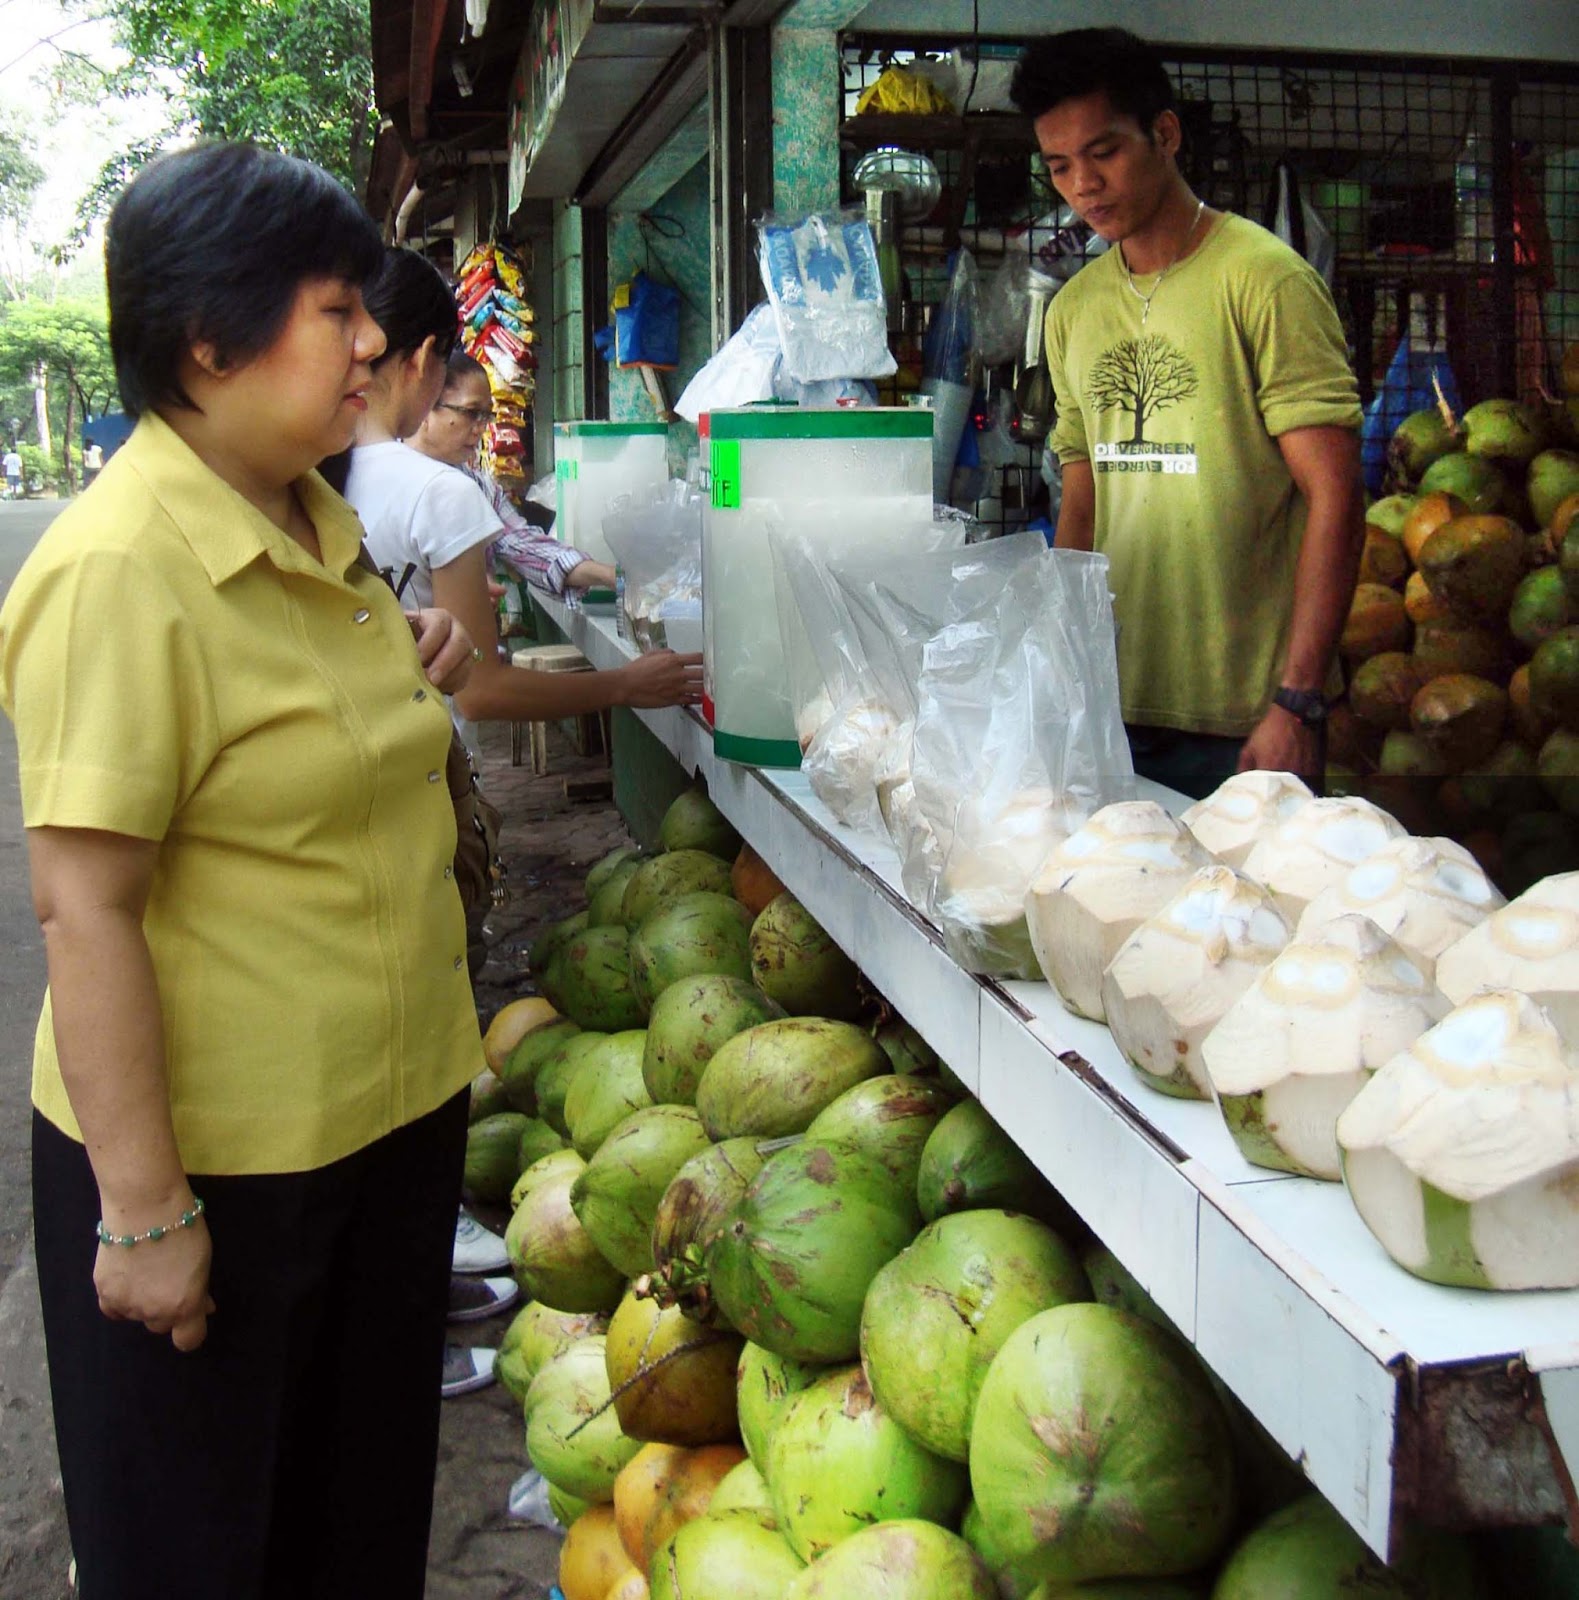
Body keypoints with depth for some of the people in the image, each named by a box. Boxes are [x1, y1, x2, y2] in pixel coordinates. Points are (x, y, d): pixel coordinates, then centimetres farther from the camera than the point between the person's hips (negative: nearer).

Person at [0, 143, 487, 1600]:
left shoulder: (312, 527, 7)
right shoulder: (119, 569, -21)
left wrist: (415, 681, 5)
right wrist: (142, 1209, -21)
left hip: (394, 1106, 8)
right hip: (214, 1158, -8)